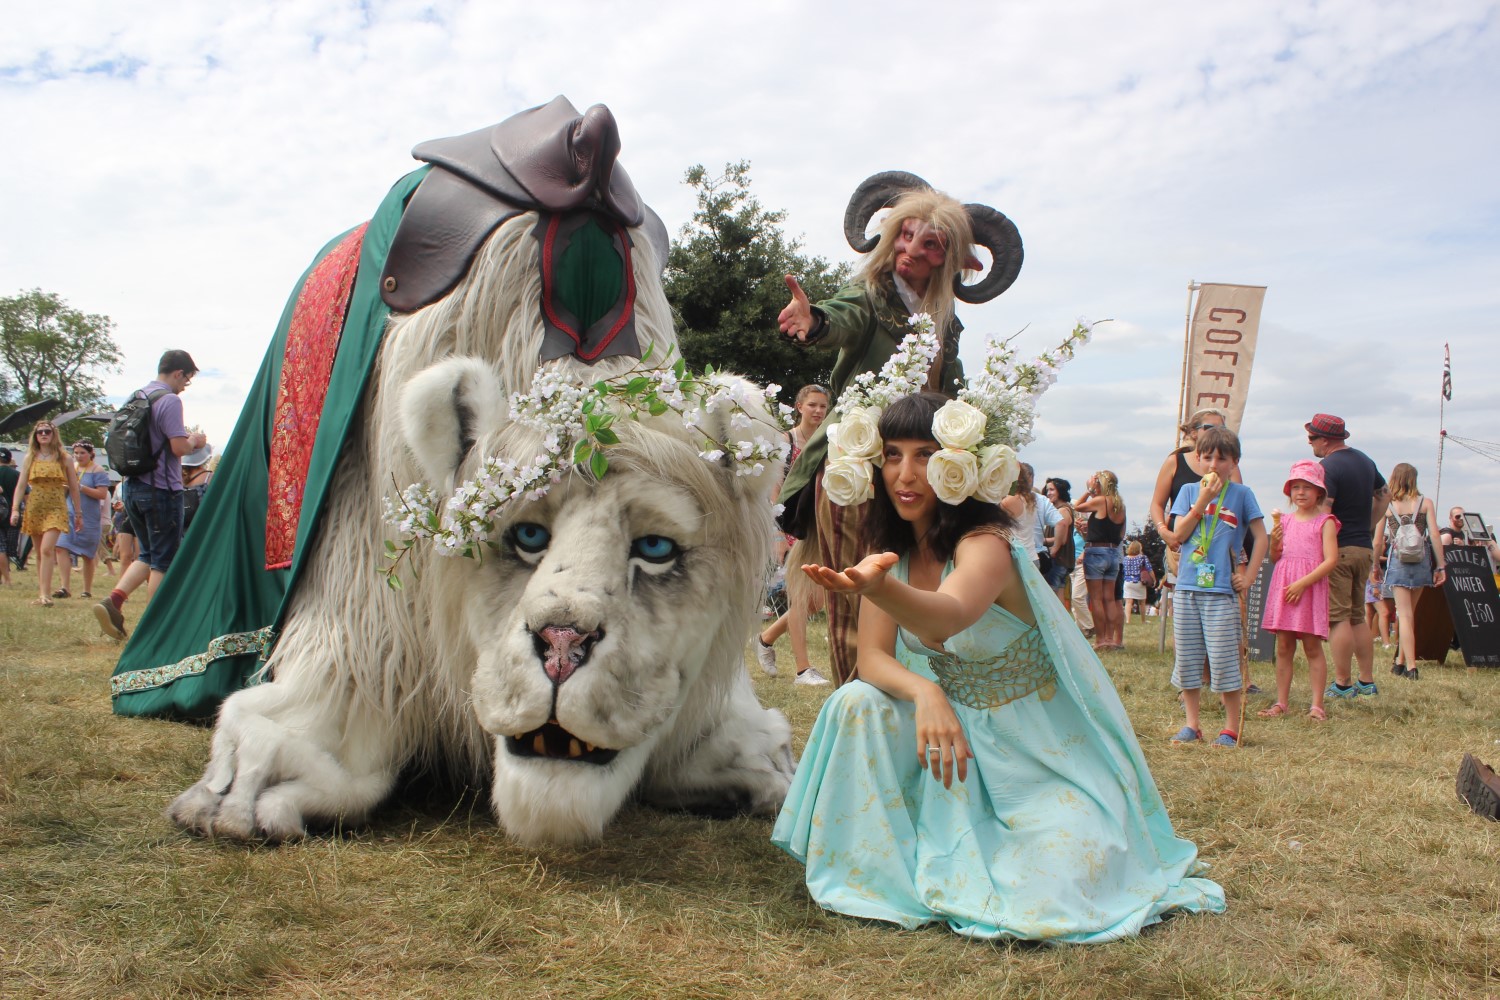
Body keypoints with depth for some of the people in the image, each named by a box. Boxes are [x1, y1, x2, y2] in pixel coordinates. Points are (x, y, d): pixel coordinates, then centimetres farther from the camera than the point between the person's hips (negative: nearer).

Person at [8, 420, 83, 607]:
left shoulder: (64, 458, 5)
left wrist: (78, 513, 8)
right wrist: (15, 509, -5)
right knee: (40, 553, 8)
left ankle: (45, 595, -23)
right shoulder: (29, 458, 10)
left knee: (47, 549, -19)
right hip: (34, 508, 3)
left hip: (56, 508, -3)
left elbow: (73, 487, 8)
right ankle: (42, 594, 13)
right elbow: (21, 485, 7)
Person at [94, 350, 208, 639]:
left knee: (148, 554, 18)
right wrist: (195, 441, 1)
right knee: (164, 561, 2)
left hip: (132, 486, 8)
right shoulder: (169, 400, -14)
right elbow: (179, 446, -20)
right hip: (161, 489, -8)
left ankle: (112, 601, 0)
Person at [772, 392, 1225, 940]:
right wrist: (924, 691, -31)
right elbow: (872, 659, -9)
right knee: (856, 703, -21)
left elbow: (946, 617, -47)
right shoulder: (890, 547, -3)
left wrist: (878, 586, -69)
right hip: (955, 732, 5)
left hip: (1041, 751, -5)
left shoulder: (986, 543, -23)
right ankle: (876, 868, -2)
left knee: (1044, 902, -22)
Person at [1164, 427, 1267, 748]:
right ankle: (1191, 724, 18)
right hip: (1186, 587, 3)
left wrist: (1248, 577, -4)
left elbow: (1260, 537, 4)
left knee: (1224, 661, -4)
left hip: (1222, 591, -3)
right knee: (1187, 660, 8)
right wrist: (1202, 500, -9)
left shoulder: (1241, 494, 3)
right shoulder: (1189, 491, 9)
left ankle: (1231, 728, 7)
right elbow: (1178, 535, -2)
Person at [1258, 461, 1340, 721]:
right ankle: (1281, 702, 11)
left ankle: (1317, 705, 3)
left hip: (1310, 588, -4)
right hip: (1283, 587, 4)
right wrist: (1274, 542, -4)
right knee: (1283, 647, 6)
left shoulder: (1325, 522, -2)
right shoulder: (1284, 520, 12)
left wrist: (1302, 583, -17)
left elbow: (1331, 560, -10)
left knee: (1312, 647, -2)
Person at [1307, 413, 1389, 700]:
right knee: (1357, 617, 15)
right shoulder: (1365, 460, 14)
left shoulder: (1328, 467, -14)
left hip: (1338, 549, -9)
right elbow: (1384, 495, 26)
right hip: (1365, 548, 9)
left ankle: (1343, 684, -5)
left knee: (1337, 618, -5)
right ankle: (1367, 682, 17)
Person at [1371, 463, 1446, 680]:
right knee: (1409, 612, 14)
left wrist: (1375, 567, 13)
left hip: (1397, 560, -1)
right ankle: (1401, 662, 20)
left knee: (1405, 615, -2)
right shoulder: (1425, 503, 1)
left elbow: (1378, 542, 1)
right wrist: (1440, 566, -1)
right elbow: (1435, 535, -5)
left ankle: (1411, 667, -11)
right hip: (1421, 559, 1)